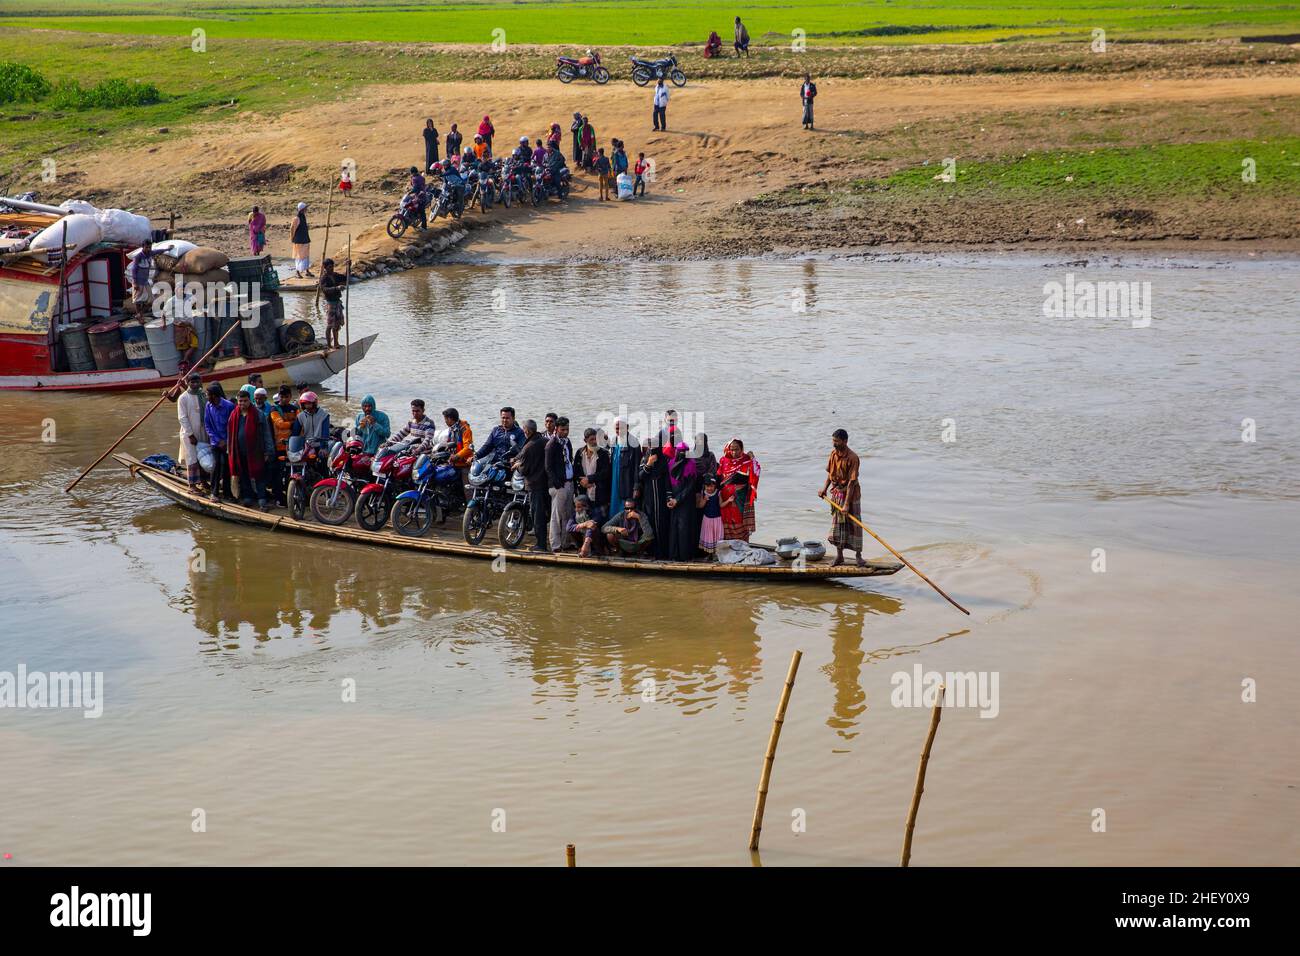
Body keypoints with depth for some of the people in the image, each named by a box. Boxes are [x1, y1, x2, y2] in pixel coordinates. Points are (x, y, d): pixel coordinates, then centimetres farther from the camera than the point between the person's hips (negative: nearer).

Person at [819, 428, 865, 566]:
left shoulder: (852, 458, -22)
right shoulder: (833, 453, -1)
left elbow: (851, 482, -24)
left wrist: (847, 504, -25)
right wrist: (824, 488, 0)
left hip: (851, 493, -6)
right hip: (836, 492, 6)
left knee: (853, 523, 0)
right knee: (837, 524, 11)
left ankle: (858, 555, 11)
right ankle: (839, 556, 20)